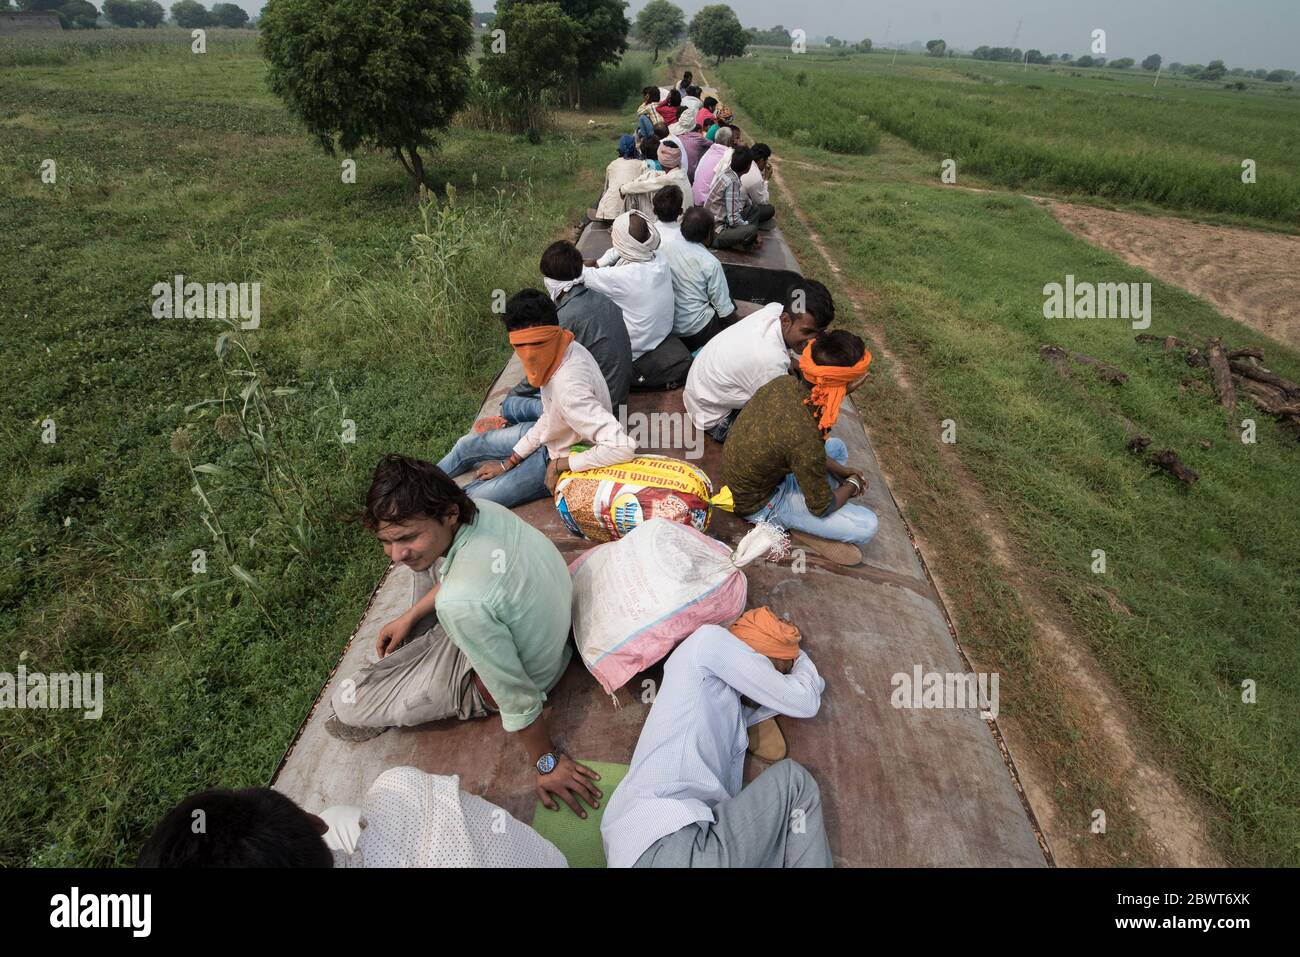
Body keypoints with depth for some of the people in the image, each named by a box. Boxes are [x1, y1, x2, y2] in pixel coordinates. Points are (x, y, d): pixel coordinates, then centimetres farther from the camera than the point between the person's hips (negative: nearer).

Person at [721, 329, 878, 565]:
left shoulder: (784, 383, -16)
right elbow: (822, 507, -19)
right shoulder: (805, 436, -37)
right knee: (866, 525, -11)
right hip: (759, 504, -8)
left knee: (836, 447, 20)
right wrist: (851, 485, 0)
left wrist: (840, 470, 7)